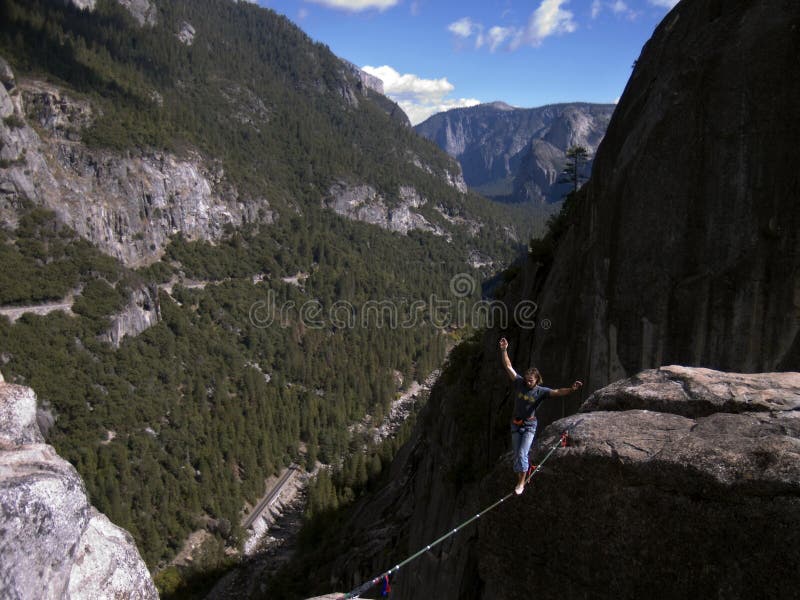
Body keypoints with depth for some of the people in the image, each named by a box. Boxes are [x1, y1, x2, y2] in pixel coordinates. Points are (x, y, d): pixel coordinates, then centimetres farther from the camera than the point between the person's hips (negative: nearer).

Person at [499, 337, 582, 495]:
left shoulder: (541, 391, -14)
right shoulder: (519, 383, -8)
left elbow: (558, 392, -28)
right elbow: (508, 366, -8)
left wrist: (571, 389, -47)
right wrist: (504, 350, -17)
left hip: (529, 425, -3)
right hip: (515, 424, 3)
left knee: (522, 454, -11)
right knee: (516, 455, 11)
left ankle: (521, 483, 5)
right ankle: (519, 480, 29)